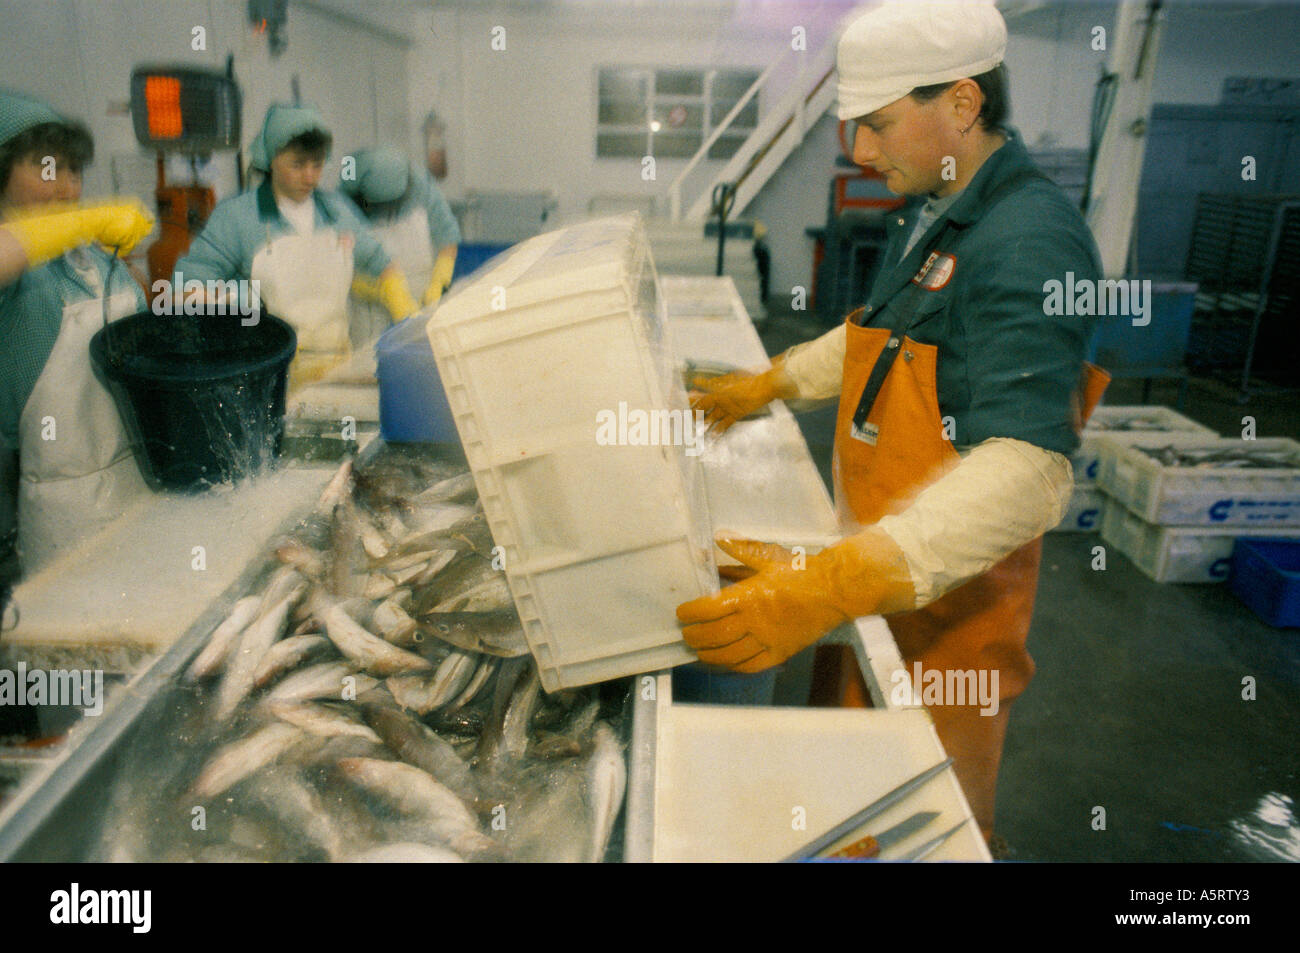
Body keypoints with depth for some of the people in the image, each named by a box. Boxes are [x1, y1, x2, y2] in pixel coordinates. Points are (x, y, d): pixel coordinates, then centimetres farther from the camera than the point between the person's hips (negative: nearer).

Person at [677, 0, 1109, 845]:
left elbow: (1026, 471, -35)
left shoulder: (1029, 244, -24)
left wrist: (831, 587, -45)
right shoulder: (929, 216, 8)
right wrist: (769, 386, 21)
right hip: (878, 567, 8)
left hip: (947, 598, -8)